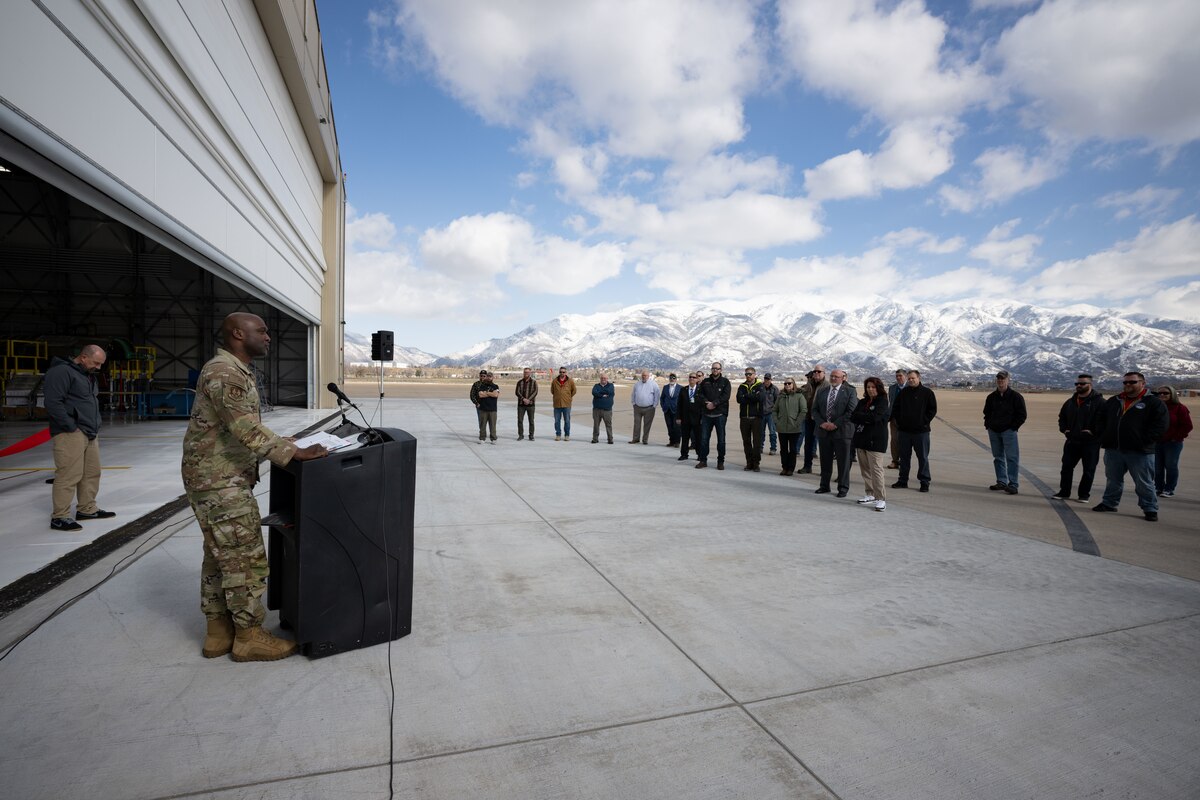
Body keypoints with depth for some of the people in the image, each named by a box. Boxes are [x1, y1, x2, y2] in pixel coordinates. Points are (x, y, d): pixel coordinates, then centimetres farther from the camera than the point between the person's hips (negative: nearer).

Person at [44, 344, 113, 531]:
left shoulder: (89, 376, 20)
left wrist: (95, 429, 16)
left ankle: (87, 509, 25)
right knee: (69, 475, -9)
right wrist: (71, 427, -18)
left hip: (90, 434, 9)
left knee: (92, 473, 13)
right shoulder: (61, 372, -11)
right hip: (70, 435, -9)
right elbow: (53, 402, -19)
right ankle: (59, 517, -1)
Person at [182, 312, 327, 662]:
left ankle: (218, 632, 26)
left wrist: (283, 447, 15)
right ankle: (249, 637, 9)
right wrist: (293, 453, -29)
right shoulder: (224, 372, -18)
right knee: (245, 558, -3)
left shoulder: (235, 372, 15)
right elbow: (246, 427, -28)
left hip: (223, 479, 11)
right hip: (221, 482, -11)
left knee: (220, 555, 15)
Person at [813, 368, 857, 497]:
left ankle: (843, 488, 13)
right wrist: (821, 423, -7)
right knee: (825, 461, 11)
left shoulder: (850, 392, -1)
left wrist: (835, 424, -15)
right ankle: (824, 486, 21)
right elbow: (815, 410, 10)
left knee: (843, 461, 3)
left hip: (841, 431, -4)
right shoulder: (821, 392, 13)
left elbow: (851, 411, -10)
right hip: (823, 431, 4)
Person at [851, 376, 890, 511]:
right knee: (865, 469, 10)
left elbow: (874, 417, -16)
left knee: (876, 469, -11)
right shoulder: (862, 402, 16)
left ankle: (881, 499, -9)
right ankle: (869, 495, 20)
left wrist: (861, 417, -2)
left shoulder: (882, 402, -3)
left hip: (875, 440, -7)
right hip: (861, 438, 7)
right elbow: (852, 417, 5)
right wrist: (867, 418, -10)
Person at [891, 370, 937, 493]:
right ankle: (903, 480, 17)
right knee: (904, 457, 9)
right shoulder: (903, 392, 8)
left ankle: (924, 481, 9)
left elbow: (933, 410, 0)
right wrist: (899, 422, 4)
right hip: (904, 430, 3)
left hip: (921, 431, -3)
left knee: (923, 457, 1)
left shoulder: (927, 392, 0)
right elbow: (896, 409, 13)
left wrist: (924, 422, -7)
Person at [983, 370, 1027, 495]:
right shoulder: (991, 397, 11)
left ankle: (1013, 485, -4)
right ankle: (1001, 482, 20)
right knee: (998, 457, 11)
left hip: (1008, 432, -5)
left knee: (1012, 458, -7)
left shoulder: (1015, 396, -3)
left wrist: (1013, 427, -9)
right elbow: (986, 413, 22)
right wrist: (988, 425, 9)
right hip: (993, 431, 5)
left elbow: (1022, 415, -3)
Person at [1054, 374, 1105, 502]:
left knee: (1088, 470, 3)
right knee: (1066, 467, 7)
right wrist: (1064, 429, 8)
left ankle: (1084, 494, 12)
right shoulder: (1071, 401, 13)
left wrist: (1093, 431, -20)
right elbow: (1062, 416, 23)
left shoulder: (1098, 401, -7)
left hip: (1090, 442, -5)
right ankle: (1064, 492, 15)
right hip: (1072, 440, 6)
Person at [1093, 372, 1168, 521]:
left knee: (1144, 483, 2)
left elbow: (1161, 425, -9)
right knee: (1113, 480, 15)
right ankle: (1109, 503, 26)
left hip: (1140, 452, -5)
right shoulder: (1113, 401, 13)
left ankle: (1150, 509, 13)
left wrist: (1143, 441, -16)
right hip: (1113, 450, 5)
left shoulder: (1154, 403, -3)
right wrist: (1102, 436, 6)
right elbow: (1101, 420, 20)